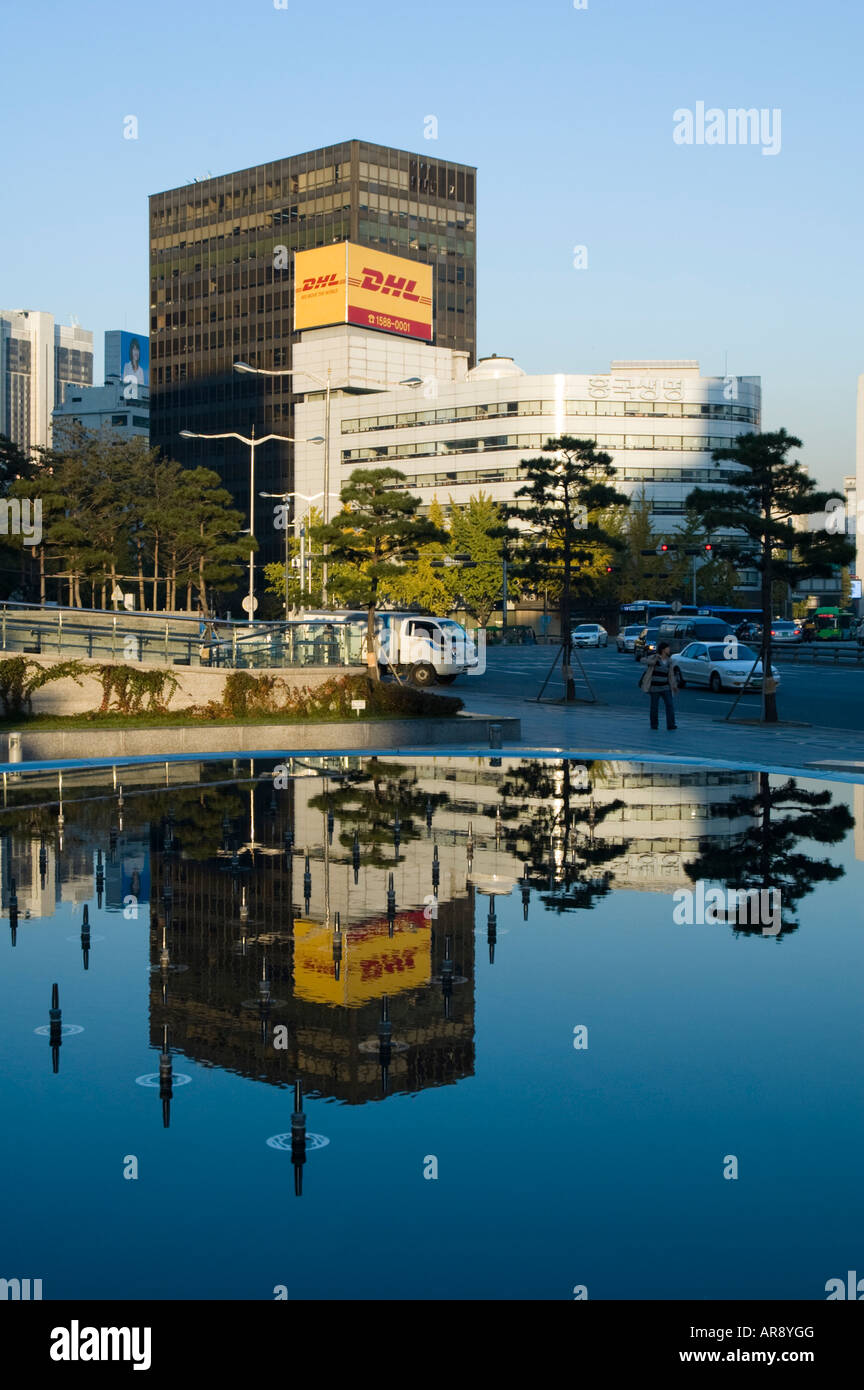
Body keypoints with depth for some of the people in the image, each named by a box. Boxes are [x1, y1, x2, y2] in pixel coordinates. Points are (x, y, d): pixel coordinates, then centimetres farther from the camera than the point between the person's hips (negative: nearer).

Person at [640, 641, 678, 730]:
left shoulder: (668, 661, 8)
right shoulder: (655, 658, -7)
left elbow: (671, 675, 13)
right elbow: (643, 660, -16)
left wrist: (674, 685, 5)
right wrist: (652, 662, -29)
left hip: (665, 687, 4)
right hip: (654, 687, -4)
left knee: (670, 705, -8)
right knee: (654, 707, 2)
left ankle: (671, 724, -9)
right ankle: (654, 724, 16)